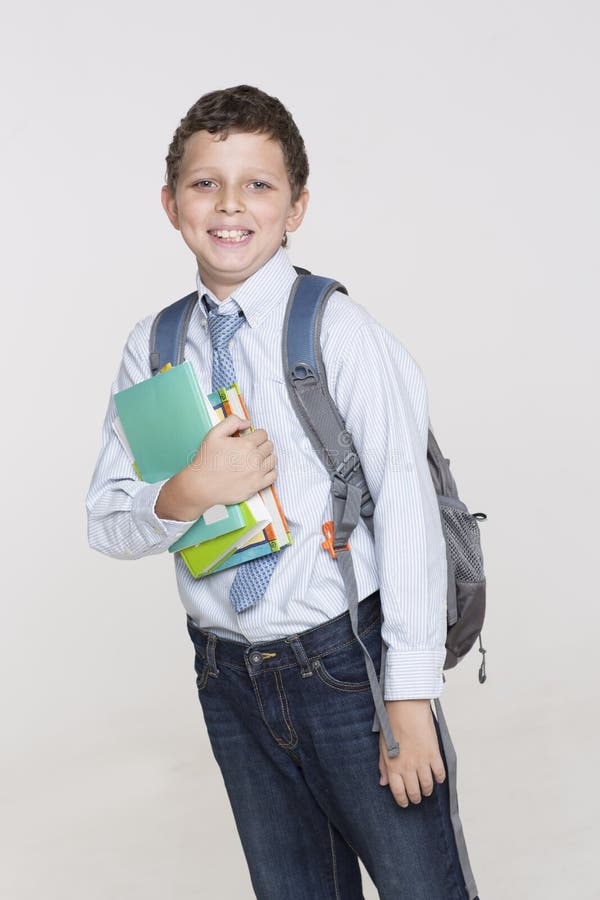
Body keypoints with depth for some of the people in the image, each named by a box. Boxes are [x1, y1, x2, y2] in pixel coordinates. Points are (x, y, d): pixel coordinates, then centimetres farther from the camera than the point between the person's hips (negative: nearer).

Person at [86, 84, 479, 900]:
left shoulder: (339, 328, -11)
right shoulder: (153, 348, 2)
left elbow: (406, 502, -13)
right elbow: (105, 521, 4)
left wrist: (410, 699, -14)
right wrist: (187, 494, -19)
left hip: (346, 662, -4)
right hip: (231, 675, 4)